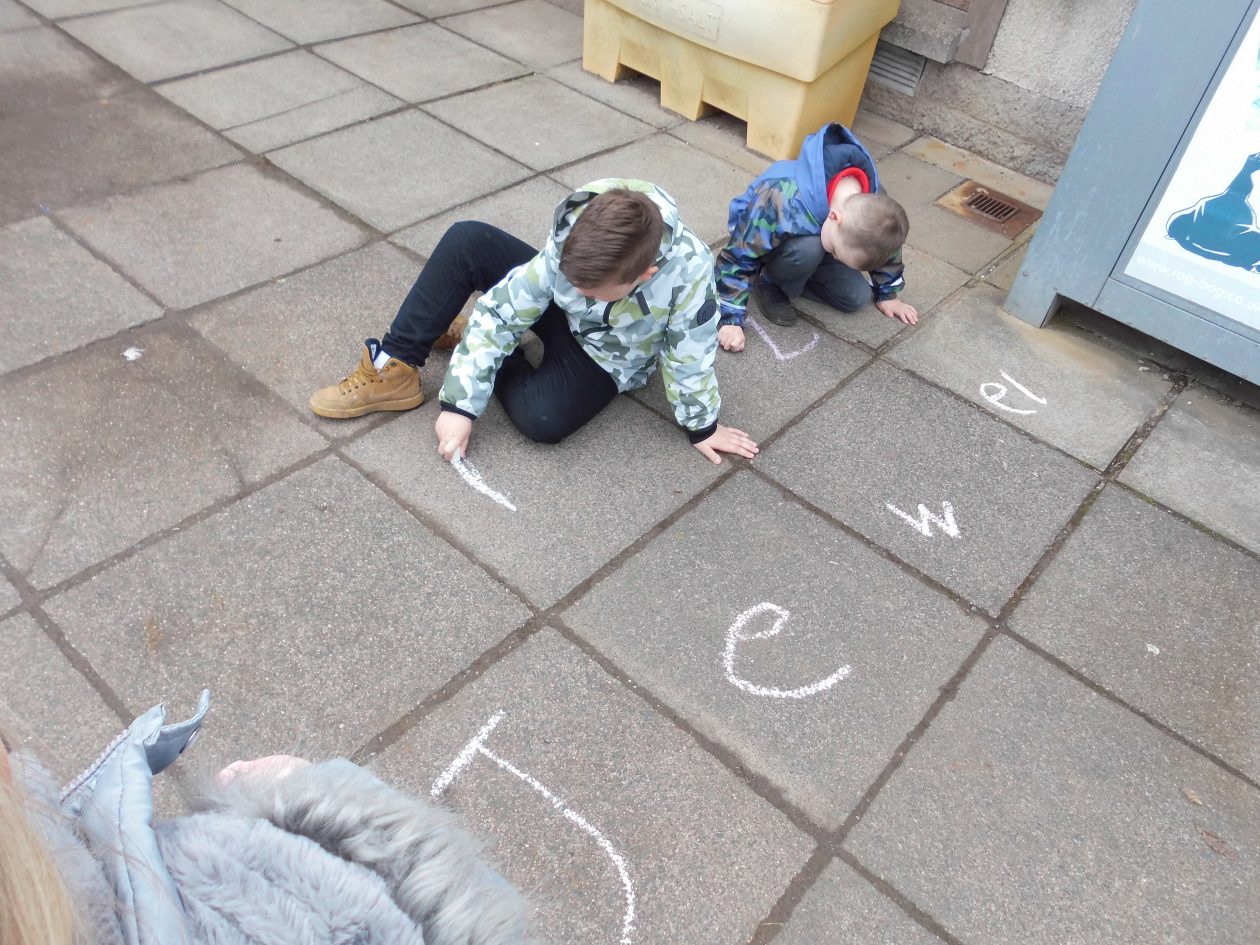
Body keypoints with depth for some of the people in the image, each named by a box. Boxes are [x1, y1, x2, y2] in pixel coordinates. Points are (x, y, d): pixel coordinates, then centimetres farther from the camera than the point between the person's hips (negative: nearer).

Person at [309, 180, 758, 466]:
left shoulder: (688, 271, -38)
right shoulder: (570, 247, -30)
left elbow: (691, 359, -23)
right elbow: (500, 311, -25)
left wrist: (702, 426, -8)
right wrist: (460, 405, -28)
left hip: (606, 358, -2)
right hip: (557, 311, 2)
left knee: (542, 418, -32)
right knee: (465, 240, -21)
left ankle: (468, 341, -2)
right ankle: (396, 366, -12)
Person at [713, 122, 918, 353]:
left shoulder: (874, 204, -27)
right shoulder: (783, 201, -45)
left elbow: (886, 246, -4)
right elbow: (738, 256, -34)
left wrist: (887, 294, 7)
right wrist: (730, 319, -33)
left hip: (814, 240, 5)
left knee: (856, 297, -8)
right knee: (809, 249, -37)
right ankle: (769, 282, -7)